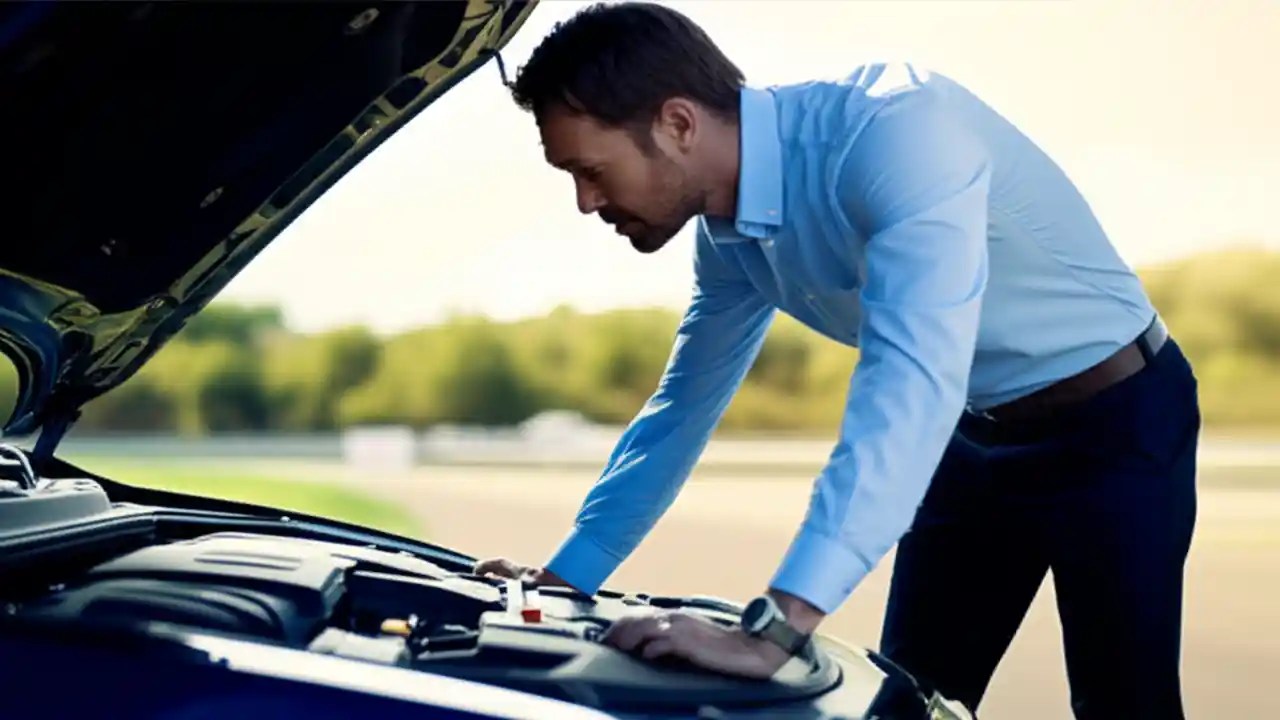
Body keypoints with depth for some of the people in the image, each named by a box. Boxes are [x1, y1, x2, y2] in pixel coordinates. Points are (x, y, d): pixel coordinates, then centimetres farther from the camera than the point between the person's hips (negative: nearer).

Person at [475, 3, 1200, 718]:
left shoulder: (892, 126, -32)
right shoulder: (731, 235, -6)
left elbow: (913, 378, -43)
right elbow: (685, 403, 9)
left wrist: (776, 628, -49)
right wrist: (564, 577, 9)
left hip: (1114, 423, -7)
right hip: (976, 435, 7)